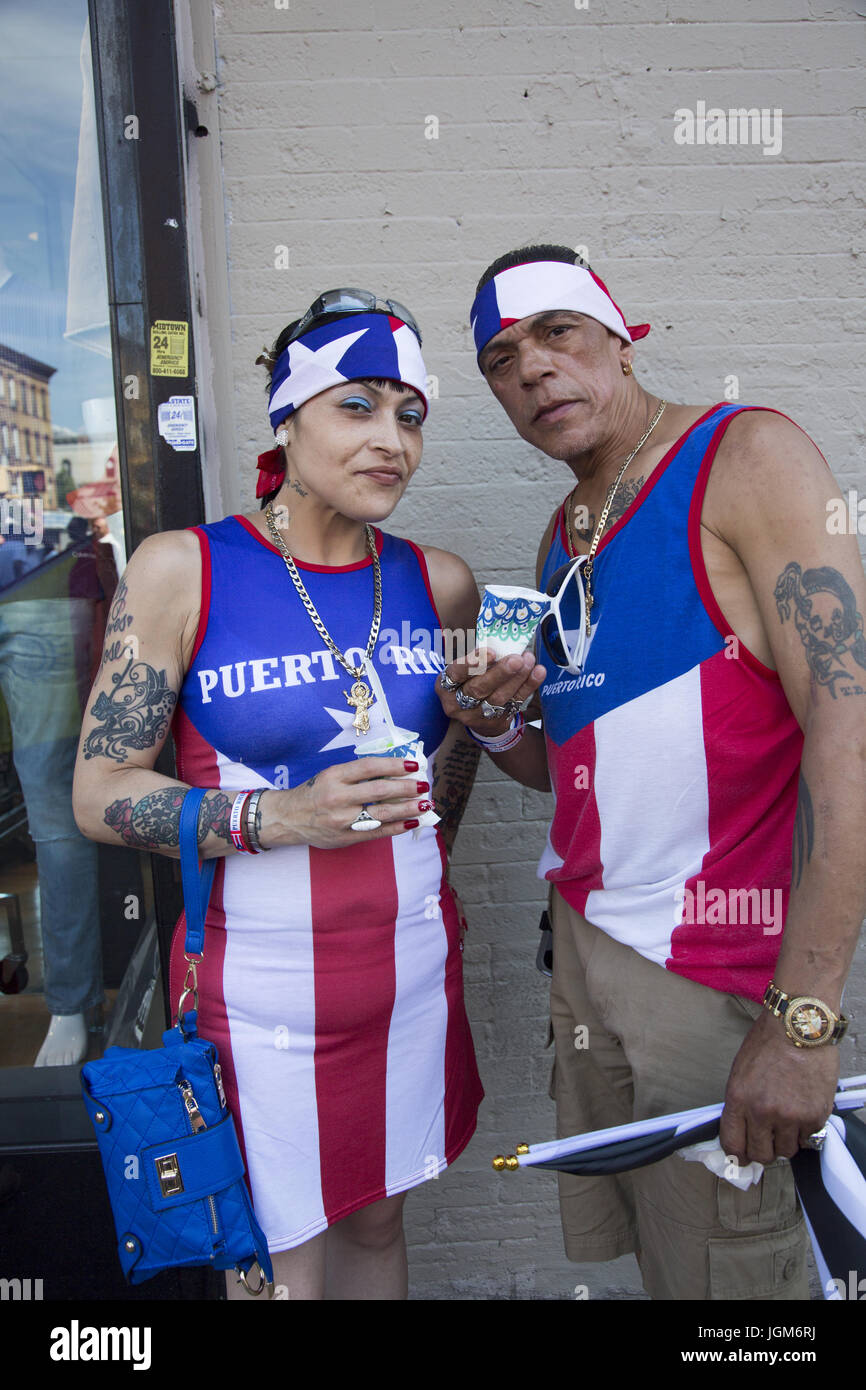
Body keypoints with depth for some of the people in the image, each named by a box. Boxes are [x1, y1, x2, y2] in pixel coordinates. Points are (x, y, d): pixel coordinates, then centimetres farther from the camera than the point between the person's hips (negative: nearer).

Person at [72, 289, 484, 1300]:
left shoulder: (440, 582, 2)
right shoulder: (181, 570, -9)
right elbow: (100, 794, -11)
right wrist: (279, 818, -21)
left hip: (413, 971, 4)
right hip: (259, 982, -3)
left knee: (377, 1223, 21)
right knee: (273, 1266, 12)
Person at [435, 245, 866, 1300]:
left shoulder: (746, 456, -10)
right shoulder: (564, 535, 12)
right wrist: (497, 727, -5)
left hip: (717, 966, -6)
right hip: (584, 937, 7)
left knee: (721, 1267, 7)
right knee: (621, 1245, 18)